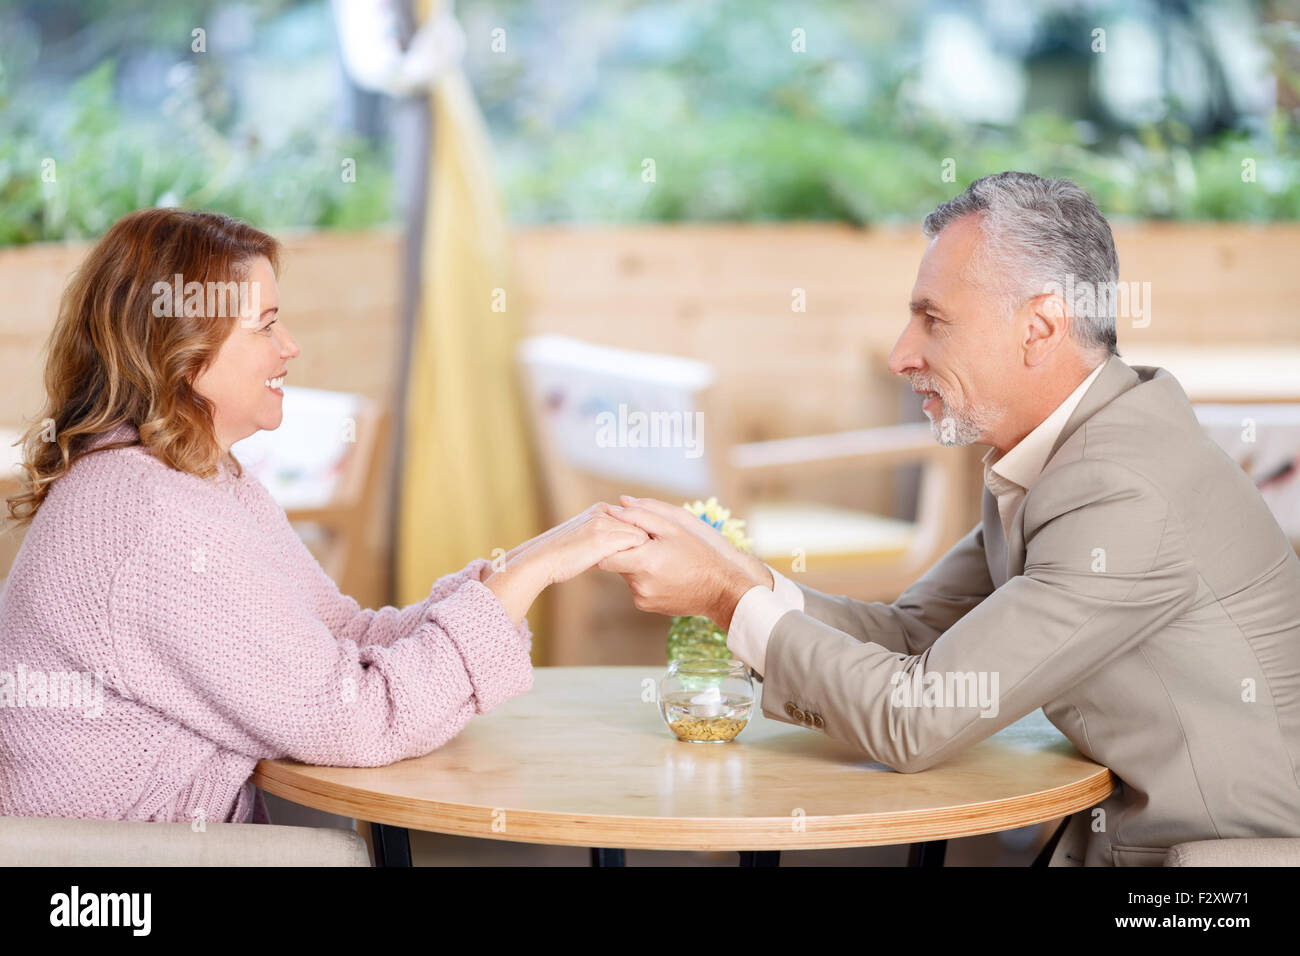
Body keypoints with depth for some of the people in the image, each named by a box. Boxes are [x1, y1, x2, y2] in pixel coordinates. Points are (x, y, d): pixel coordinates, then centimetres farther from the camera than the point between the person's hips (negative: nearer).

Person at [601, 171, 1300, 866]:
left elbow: (917, 719, -22)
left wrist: (734, 598, -14)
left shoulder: (1129, 495, -24)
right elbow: (912, 635, 7)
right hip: (1122, 836, 7)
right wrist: (745, 581, -6)